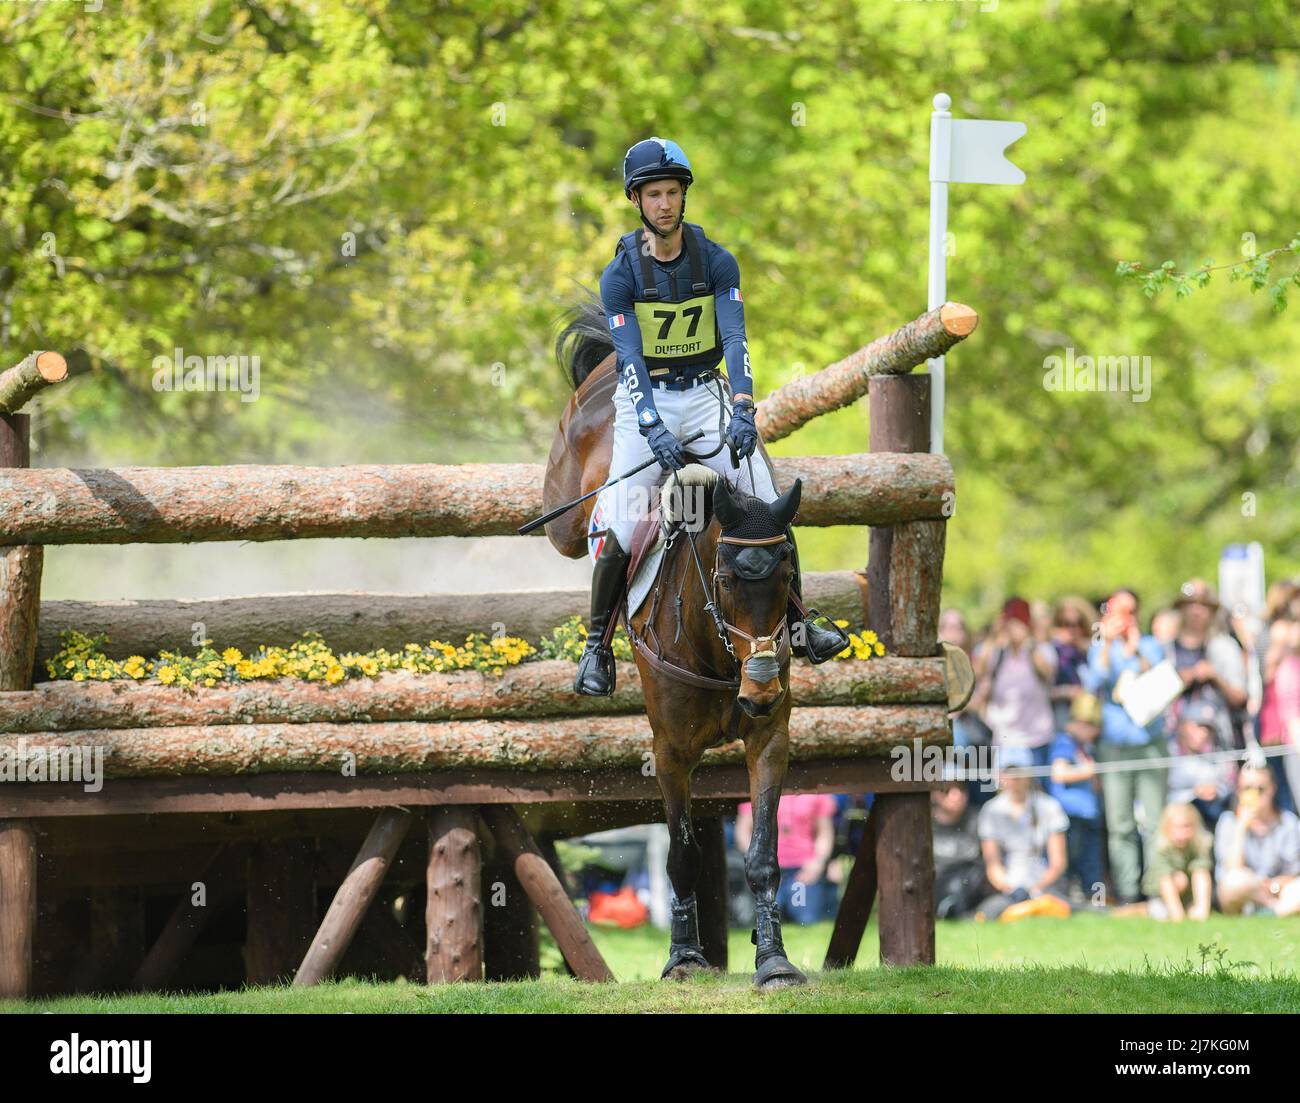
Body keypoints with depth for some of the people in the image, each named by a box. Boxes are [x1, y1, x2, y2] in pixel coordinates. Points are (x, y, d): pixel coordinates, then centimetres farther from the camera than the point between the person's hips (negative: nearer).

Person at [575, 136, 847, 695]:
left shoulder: (717, 262, -3)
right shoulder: (620, 275, -7)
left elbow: (734, 339, -13)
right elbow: (630, 356, -17)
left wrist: (743, 410, -29)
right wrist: (652, 428, -31)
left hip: (706, 397, 2)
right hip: (644, 403, -2)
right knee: (617, 532, -16)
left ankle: (797, 625, 4)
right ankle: (597, 644, 0)